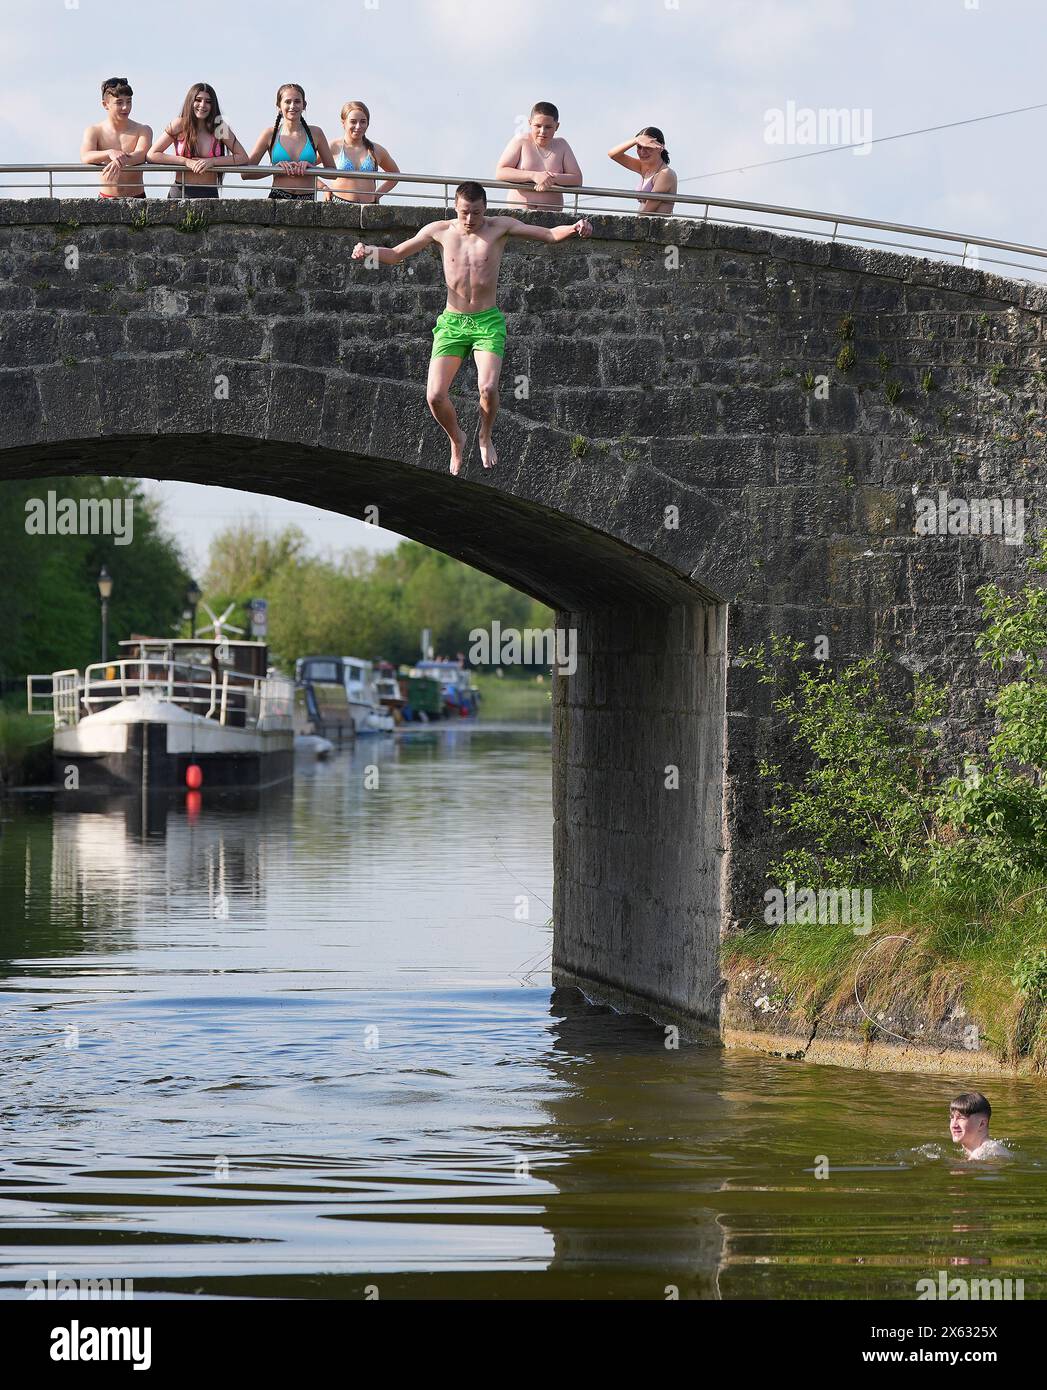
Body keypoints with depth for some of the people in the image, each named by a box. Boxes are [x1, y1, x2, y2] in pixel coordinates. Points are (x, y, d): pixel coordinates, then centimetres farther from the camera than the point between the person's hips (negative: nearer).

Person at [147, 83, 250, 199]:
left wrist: (212, 161, -10)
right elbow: (152, 155, -2)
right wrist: (186, 161, -10)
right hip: (180, 193, -1)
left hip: (209, 194, 1)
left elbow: (243, 157, 2)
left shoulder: (219, 128, 5)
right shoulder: (180, 125, 1)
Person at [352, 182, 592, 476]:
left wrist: (574, 229, -26)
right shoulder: (440, 231, 2)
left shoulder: (500, 228, -1)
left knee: (487, 388, -24)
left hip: (488, 322, -2)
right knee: (435, 395, -13)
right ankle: (456, 439, 18)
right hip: (452, 322, 2)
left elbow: (549, 234, -5)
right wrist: (370, 251, -11)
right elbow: (396, 254, 10)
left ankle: (485, 437, 7)